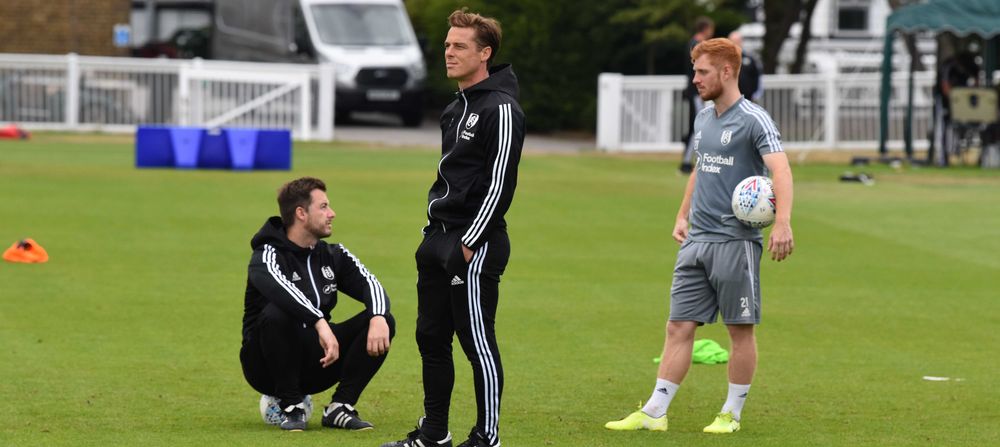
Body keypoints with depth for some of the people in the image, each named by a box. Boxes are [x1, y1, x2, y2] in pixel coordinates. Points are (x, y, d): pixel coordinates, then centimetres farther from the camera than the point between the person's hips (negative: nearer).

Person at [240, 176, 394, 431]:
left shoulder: (333, 255, 8)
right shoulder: (267, 255, -13)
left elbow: (370, 284, -5)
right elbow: (278, 287, -36)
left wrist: (378, 318, -29)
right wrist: (321, 324, -49)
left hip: (315, 366, 5)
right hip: (267, 367, -5)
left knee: (383, 322, -11)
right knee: (277, 314, -37)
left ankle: (339, 408, -10)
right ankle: (290, 406, -20)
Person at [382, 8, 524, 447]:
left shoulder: (500, 110, -13)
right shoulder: (455, 109, 16)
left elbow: (500, 184, -17)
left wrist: (470, 243, -18)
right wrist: (434, 233, 18)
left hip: (475, 246, -9)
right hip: (439, 239, 9)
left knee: (477, 341, -5)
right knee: (431, 338, 12)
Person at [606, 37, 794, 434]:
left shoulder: (753, 120, -10)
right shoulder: (704, 119, 14)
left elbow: (781, 169, -21)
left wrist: (782, 222, -34)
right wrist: (683, 216, 22)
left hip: (735, 241, -7)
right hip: (697, 240, 7)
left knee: (740, 329, 3)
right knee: (679, 327, 4)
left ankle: (732, 414, 12)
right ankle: (654, 413, 3)